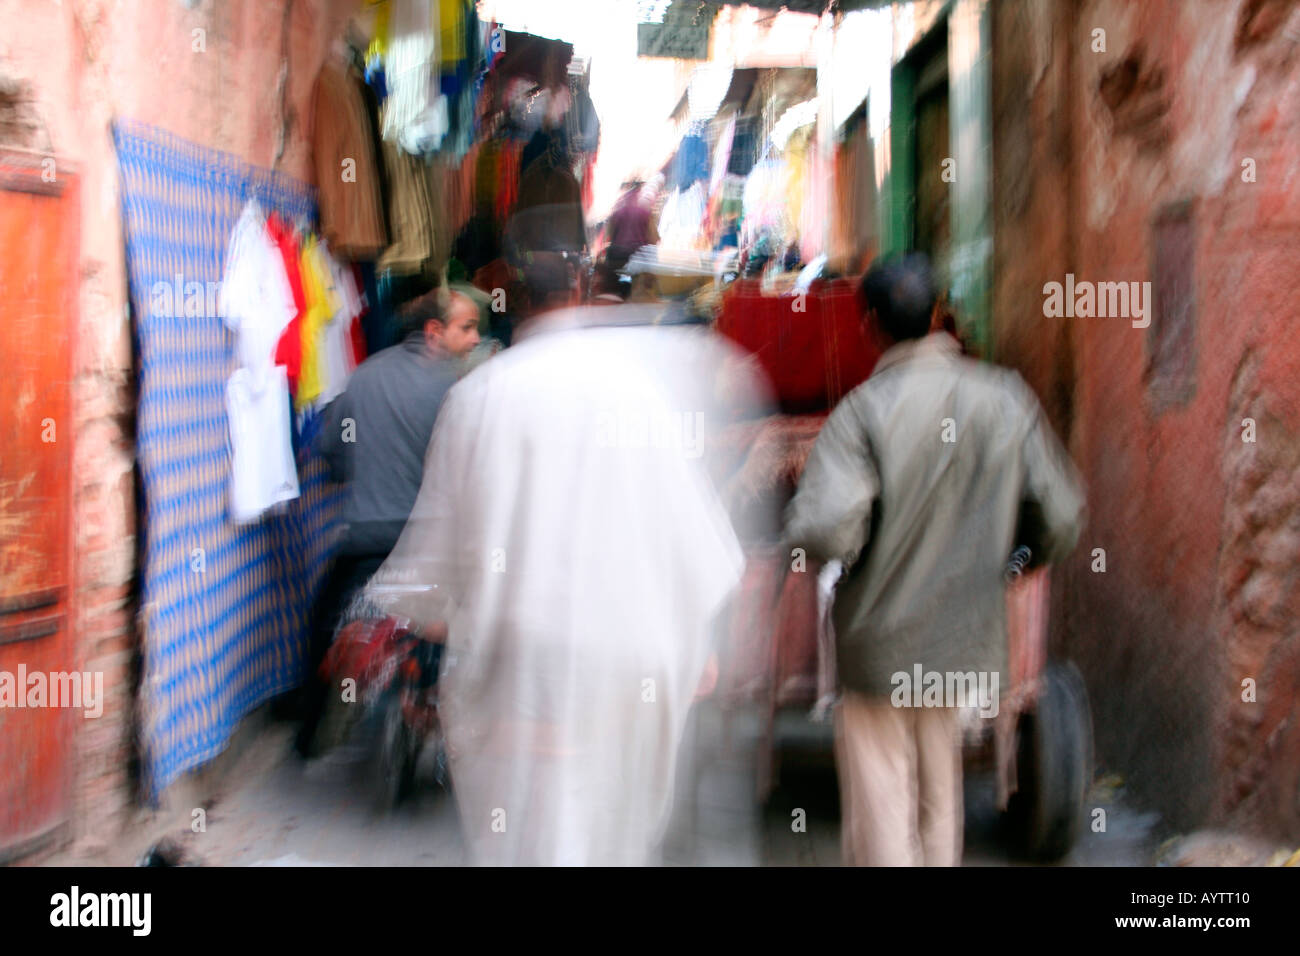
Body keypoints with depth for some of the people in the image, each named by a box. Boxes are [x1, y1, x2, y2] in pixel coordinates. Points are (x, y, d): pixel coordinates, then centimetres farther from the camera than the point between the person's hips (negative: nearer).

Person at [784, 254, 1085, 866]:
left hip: (879, 641, -4)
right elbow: (1059, 523, -2)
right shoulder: (1006, 399, -4)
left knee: (880, 801, 6)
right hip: (965, 641, 4)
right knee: (939, 798, 21)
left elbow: (824, 533, -28)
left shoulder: (863, 411, -17)